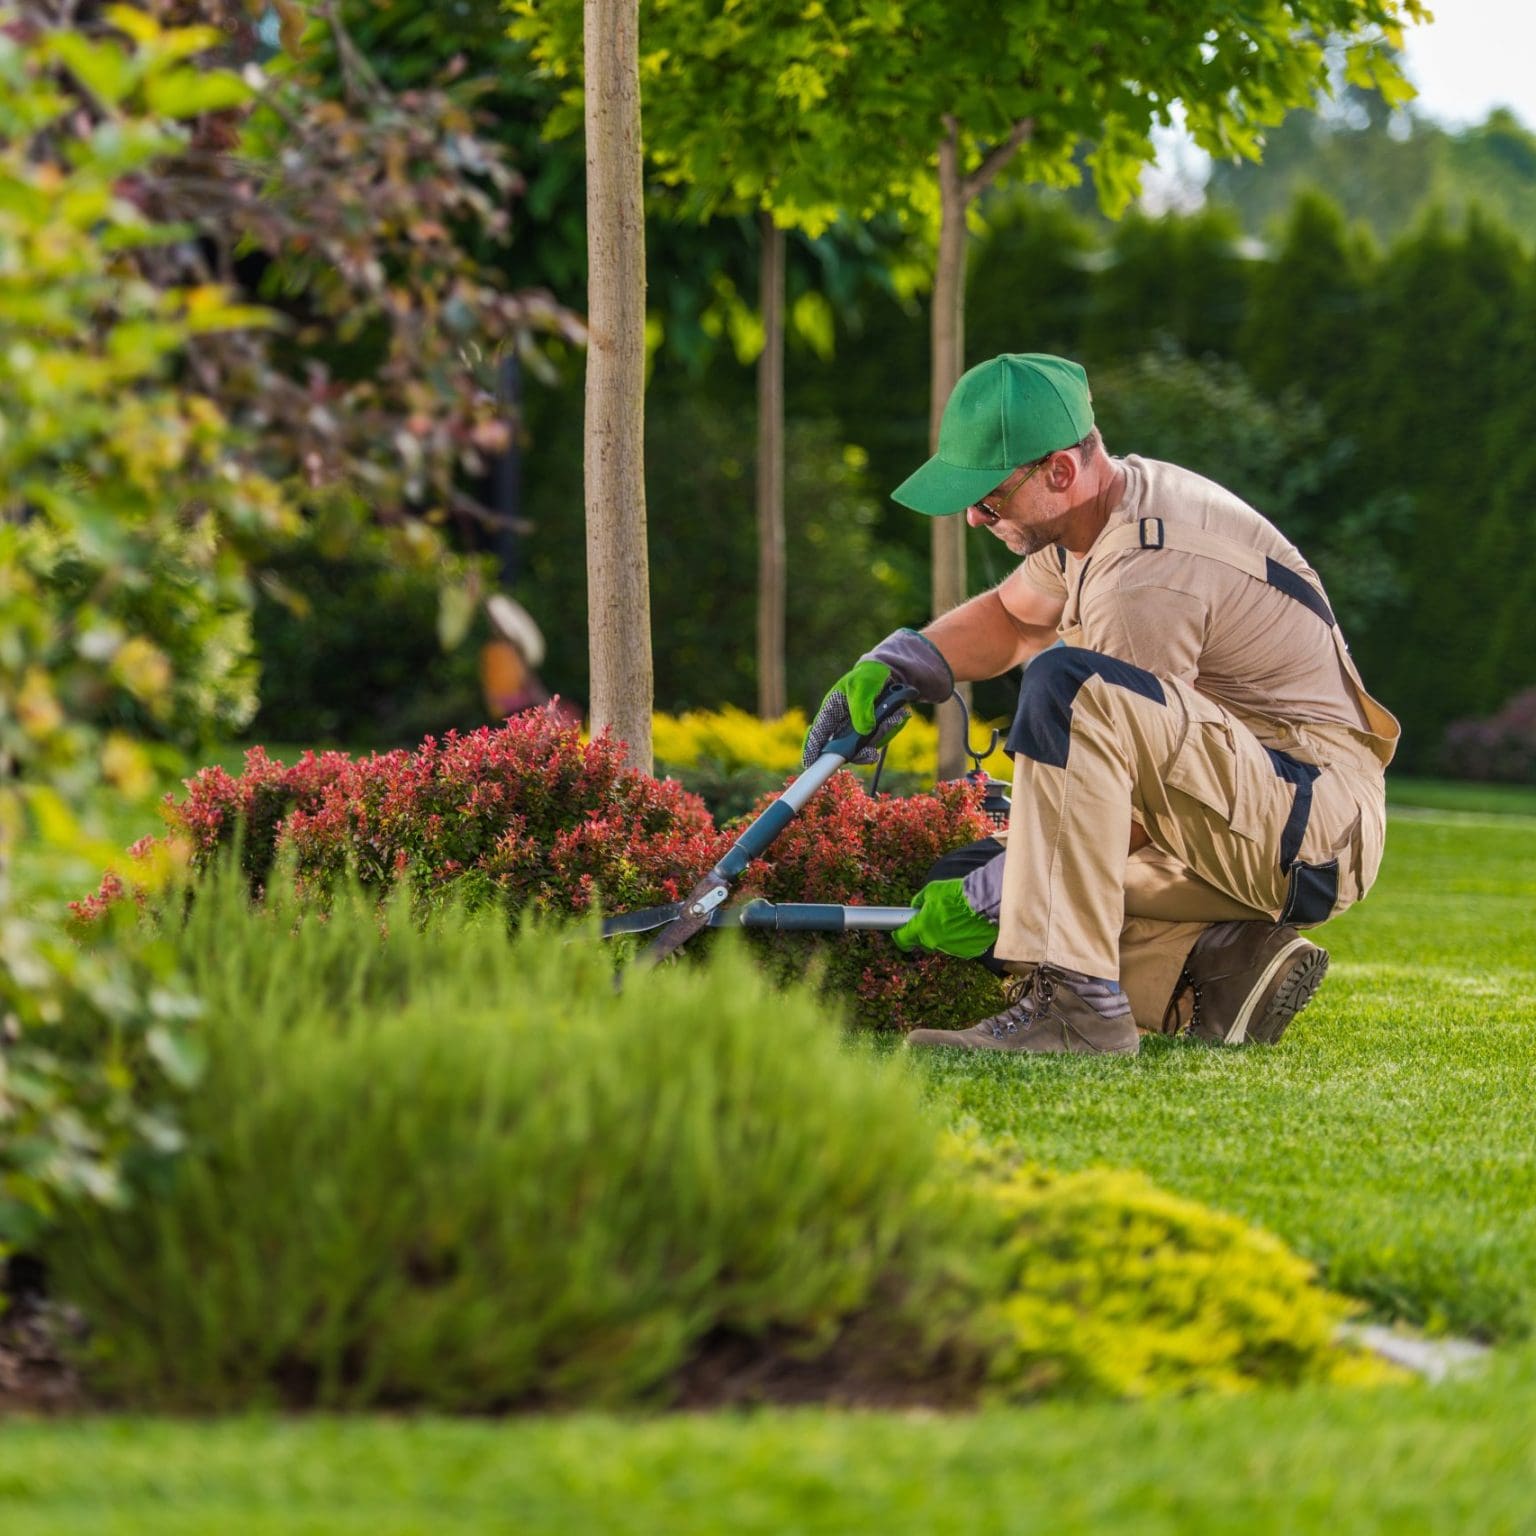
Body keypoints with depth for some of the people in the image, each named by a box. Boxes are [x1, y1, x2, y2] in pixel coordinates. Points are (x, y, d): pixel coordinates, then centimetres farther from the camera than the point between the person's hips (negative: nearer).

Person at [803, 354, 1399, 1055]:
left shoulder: (1149, 576, -23)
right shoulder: (1119, 495, 7)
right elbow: (1010, 616, 26)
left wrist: (987, 897, -12)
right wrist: (889, 666, 9)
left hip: (1317, 826, -10)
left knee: (1068, 683, -33)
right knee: (959, 887, 3)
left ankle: (1074, 1002, -34)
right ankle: (1219, 969, -1)